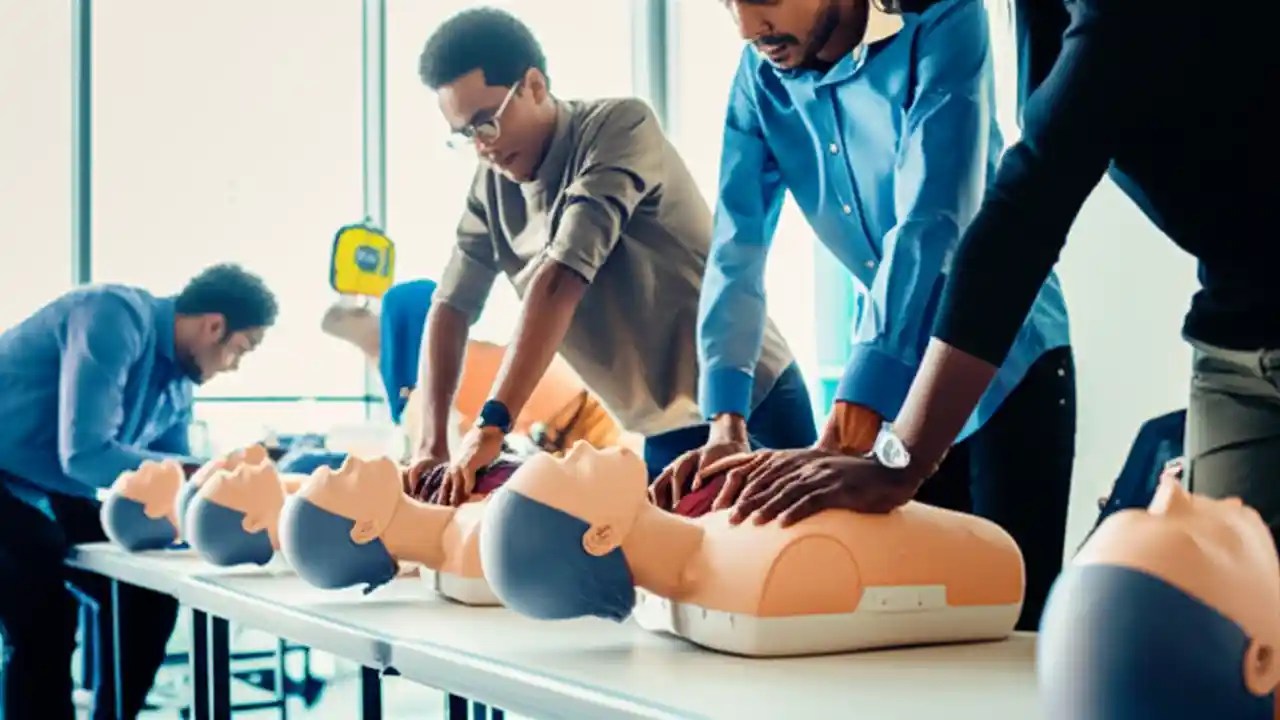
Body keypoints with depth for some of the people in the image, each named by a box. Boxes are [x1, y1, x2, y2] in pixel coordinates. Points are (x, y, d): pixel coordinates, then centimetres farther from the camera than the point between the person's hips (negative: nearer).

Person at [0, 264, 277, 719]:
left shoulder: (179, 382, 2)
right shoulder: (115, 318, -25)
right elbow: (84, 454, -31)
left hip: (55, 493, 9)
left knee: (150, 597, 5)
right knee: (43, 631, -21)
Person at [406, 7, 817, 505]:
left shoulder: (619, 126, -20)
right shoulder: (492, 186, 2)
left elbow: (562, 280, -29)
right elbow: (452, 305, 2)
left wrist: (491, 424, -35)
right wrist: (432, 444, -11)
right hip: (666, 434, 6)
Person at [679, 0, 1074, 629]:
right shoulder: (760, 75, -7)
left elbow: (931, 226, -32)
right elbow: (736, 252, -11)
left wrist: (841, 440, -40)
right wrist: (726, 423, -26)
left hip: (1005, 359, -4)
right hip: (891, 375, 5)